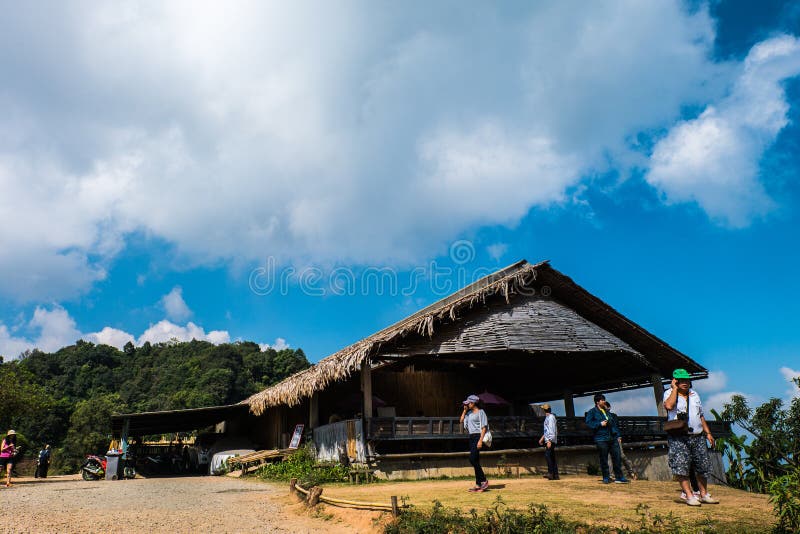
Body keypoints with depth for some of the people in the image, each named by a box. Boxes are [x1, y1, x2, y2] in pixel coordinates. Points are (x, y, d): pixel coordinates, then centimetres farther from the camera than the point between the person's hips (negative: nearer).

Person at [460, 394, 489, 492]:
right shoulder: (469, 413, 16)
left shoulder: (480, 412, -8)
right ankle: (478, 484, 11)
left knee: (473, 459, -15)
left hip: (478, 436, -8)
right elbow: (461, 421, 20)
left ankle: (484, 480, -6)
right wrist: (465, 410, 13)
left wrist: (480, 440, -21)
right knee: (475, 461, 7)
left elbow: (484, 427, -13)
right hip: (471, 437, 8)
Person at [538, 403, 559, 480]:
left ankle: (550, 473, -18)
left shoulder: (551, 417, -12)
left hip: (551, 440, -10)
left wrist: (549, 441, -25)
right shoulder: (547, 418, 18)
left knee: (547, 455, -17)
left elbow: (552, 430, -20)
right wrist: (542, 438, 30)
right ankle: (555, 475, 8)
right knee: (552, 457, 7)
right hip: (548, 440, 10)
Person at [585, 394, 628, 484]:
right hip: (601, 439, -6)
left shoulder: (607, 411, 21)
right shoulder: (592, 412, 1)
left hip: (613, 438, 6)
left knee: (617, 457, 2)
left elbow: (613, 424, 23)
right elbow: (588, 423, -9)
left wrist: (617, 435, 15)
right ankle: (606, 478, 11)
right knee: (604, 459, 1)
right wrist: (600, 424, -14)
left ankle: (619, 477, 9)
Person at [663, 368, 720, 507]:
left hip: (698, 437, 5)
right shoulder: (669, 393, -1)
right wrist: (674, 388, -15)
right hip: (678, 439, -5)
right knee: (681, 467, -9)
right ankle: (689, 496, -2)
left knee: (703, 466, 8)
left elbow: (701, 416, 23)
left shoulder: (694, 394, 17)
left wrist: (708, 433, 16)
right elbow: (669, 406, -24)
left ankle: (704, 494, 22)